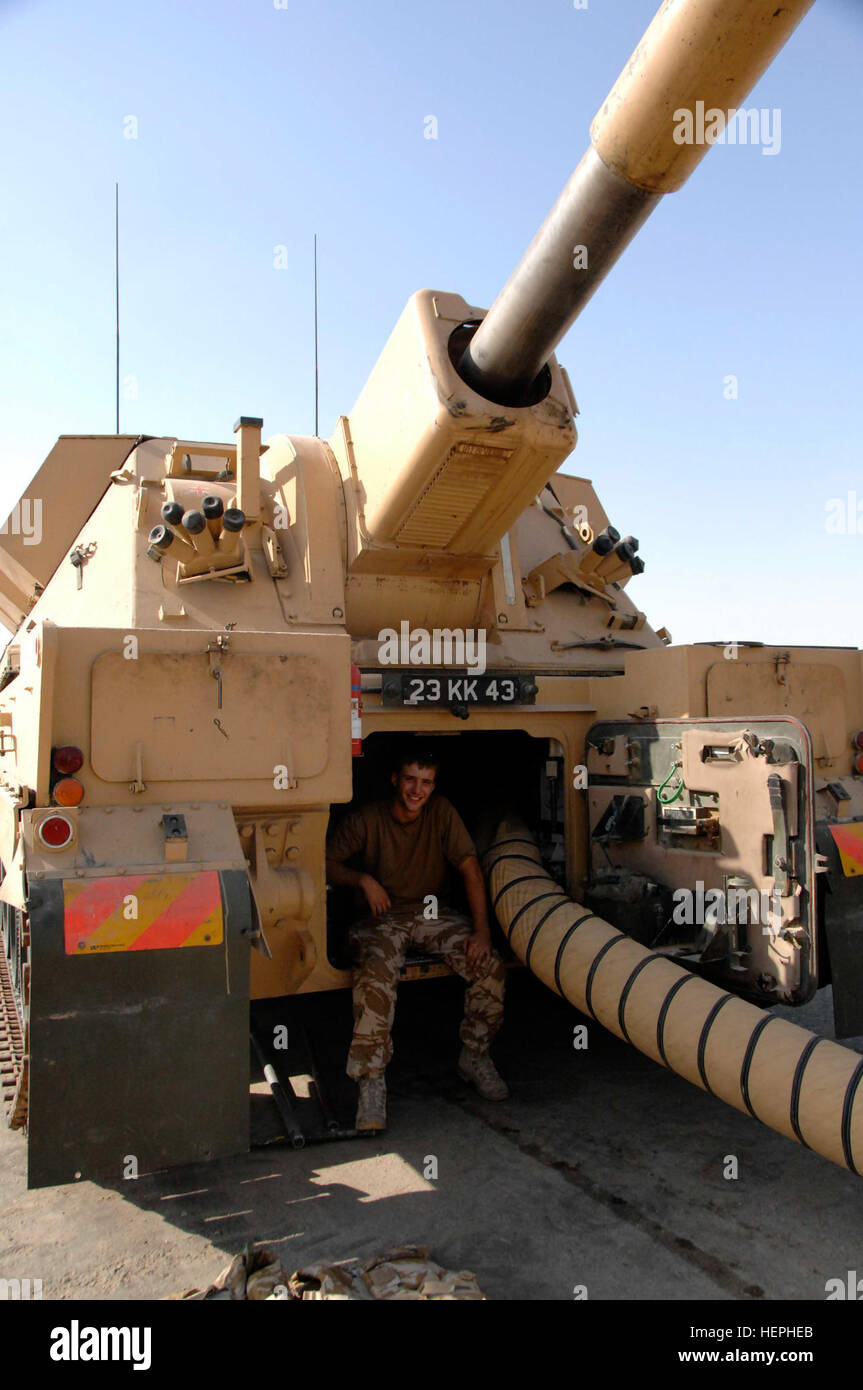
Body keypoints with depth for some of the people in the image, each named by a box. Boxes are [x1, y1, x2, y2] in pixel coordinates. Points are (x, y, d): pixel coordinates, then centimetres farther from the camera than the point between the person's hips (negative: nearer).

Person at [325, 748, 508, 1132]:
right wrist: (363, 880, -18)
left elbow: (470, 868, -6)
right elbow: (328, 863, -1)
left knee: (489, 966, -20)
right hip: (383, 917, -2)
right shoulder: (367, 819, -7)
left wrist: (482, 930, -14)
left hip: (433, 913, 2)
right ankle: (371, 1083, -22)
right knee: (375, 976, -34)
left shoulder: (441, 812, -4)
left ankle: (475, 1057, 4)